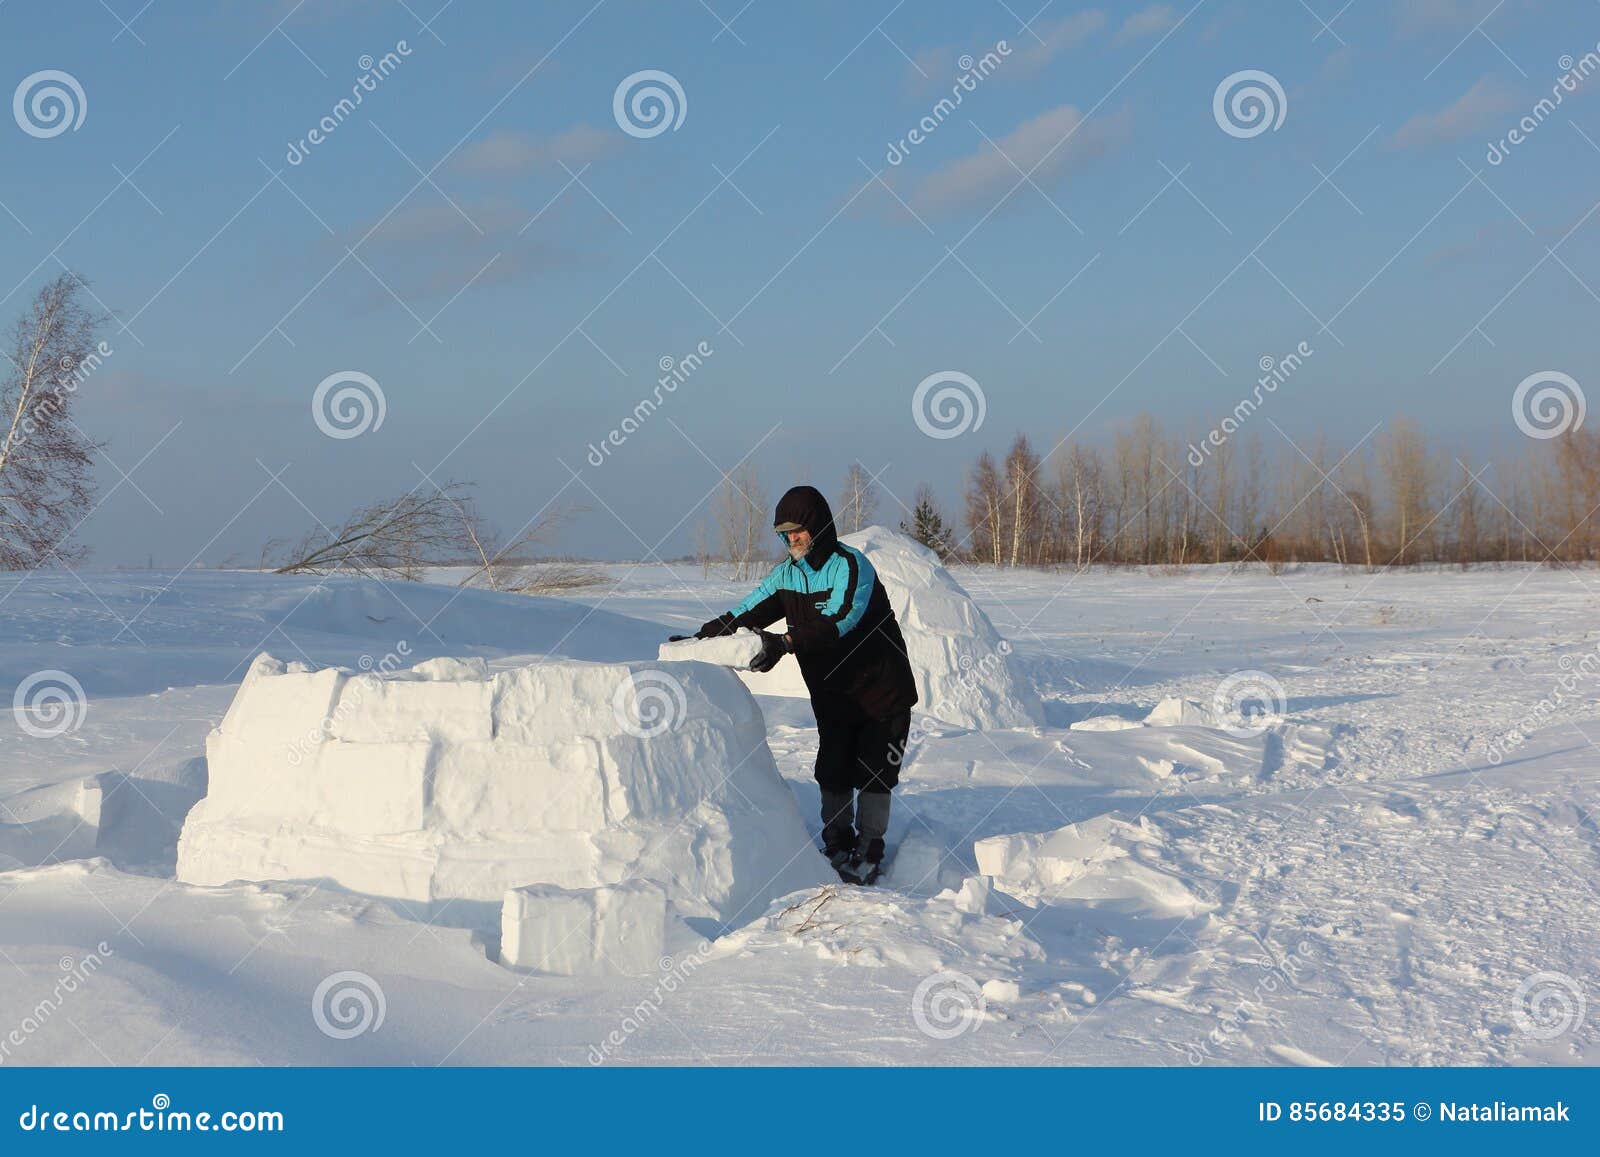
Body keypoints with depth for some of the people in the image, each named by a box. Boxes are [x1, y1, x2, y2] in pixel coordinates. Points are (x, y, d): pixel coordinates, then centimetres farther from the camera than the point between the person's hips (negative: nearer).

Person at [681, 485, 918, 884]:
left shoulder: (851, 566, -19)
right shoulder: (786, 574, 4)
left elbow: (839, 621, -34)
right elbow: (746, 614, 4)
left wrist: (784, 642, -44)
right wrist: (701, 638, -11)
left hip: (882, 691, -6)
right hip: (832, 695, 6)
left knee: (872, 773, -2)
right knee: (831, 772, 5)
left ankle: (869, 854, 8)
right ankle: (837, 847, 18)